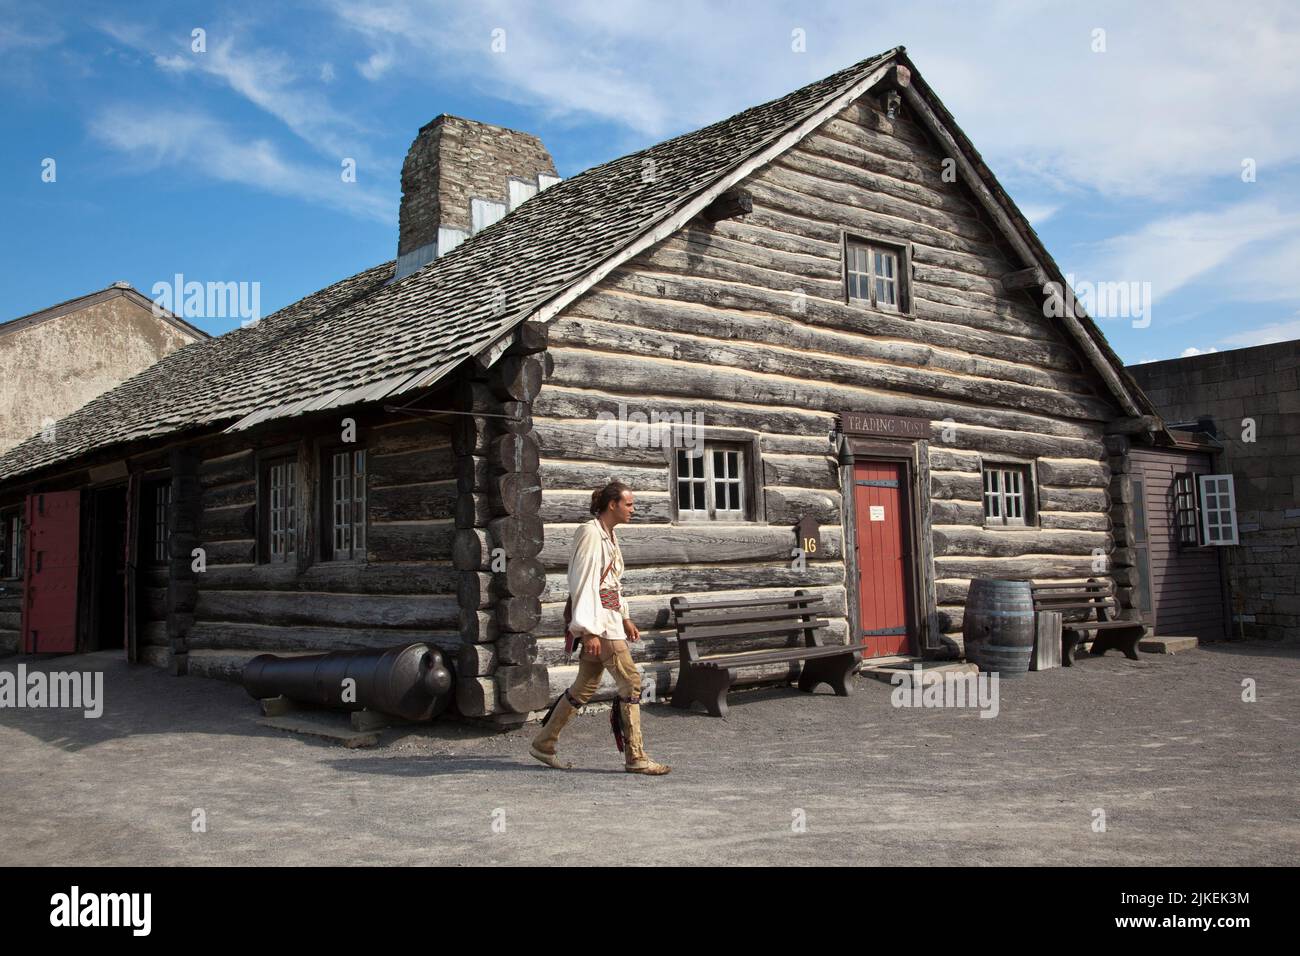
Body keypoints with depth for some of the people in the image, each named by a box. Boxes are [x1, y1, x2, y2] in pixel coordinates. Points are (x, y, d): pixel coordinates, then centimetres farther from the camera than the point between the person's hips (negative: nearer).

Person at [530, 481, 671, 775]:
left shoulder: (608, 535, 16)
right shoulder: (590, 533, -13)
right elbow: (584, 582, -19)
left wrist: (624, 617, 22)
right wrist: (590, 631, -22)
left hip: (609, 617, 10)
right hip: (597, 621, -10)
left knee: (586, 686, 13)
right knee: (631, 681, -8)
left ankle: (544, 744, 22)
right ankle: (634, 757, -1)